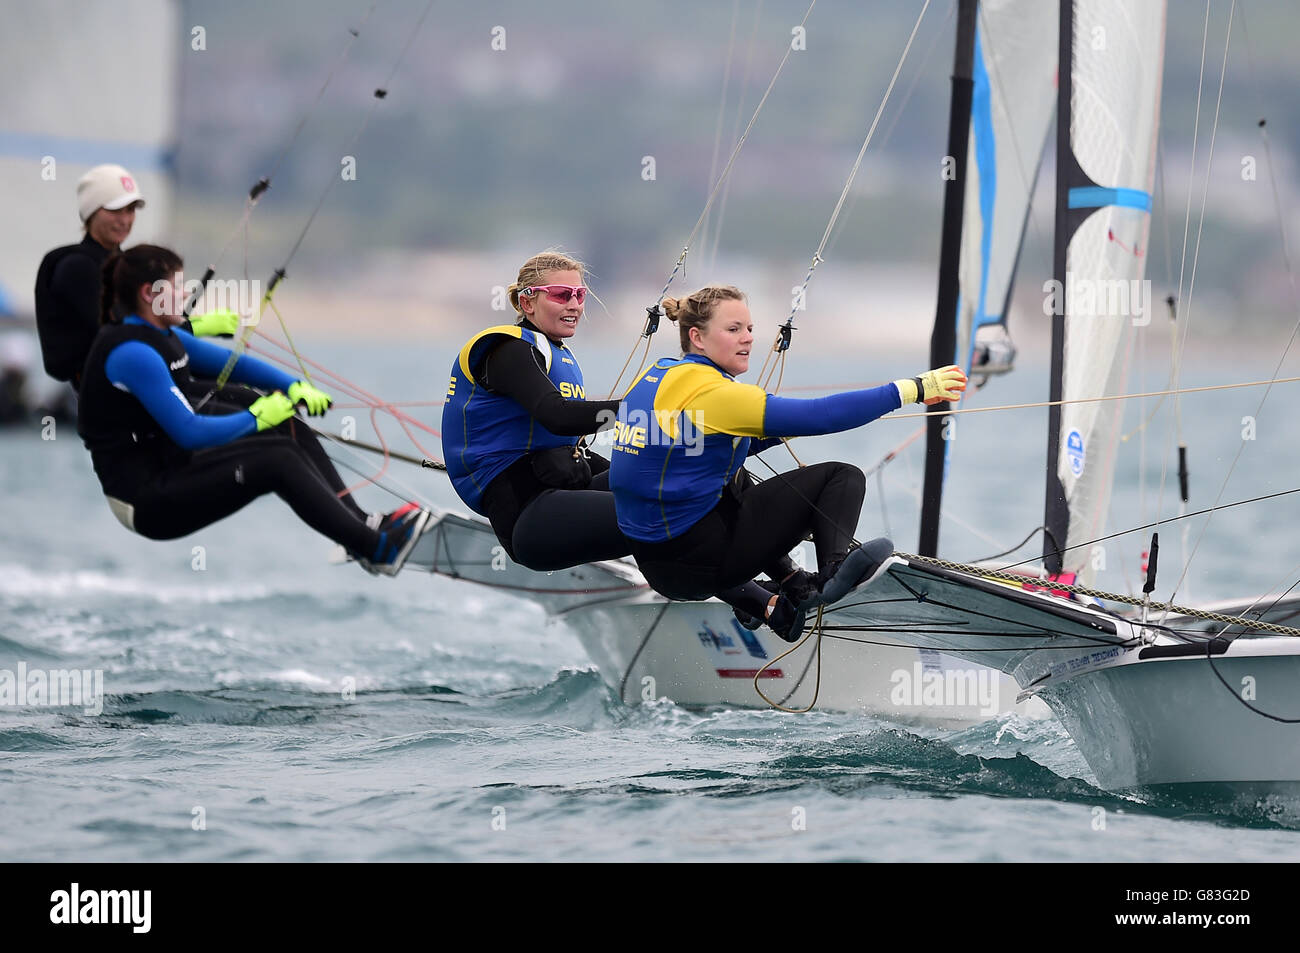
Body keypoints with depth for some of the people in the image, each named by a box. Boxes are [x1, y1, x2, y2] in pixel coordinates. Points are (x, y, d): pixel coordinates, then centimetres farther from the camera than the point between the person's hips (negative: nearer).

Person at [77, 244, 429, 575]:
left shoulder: (162, 338, 10)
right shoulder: (132, 352, -21)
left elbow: (233, 364, 16)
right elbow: (189, 433, -23)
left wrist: (295, 387, 1)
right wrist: (256, 418, -9)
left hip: (168, 471, 10)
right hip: (145, 501, -10)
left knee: (281, 443, 5)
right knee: (277, 462, -14)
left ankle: (359, 529, 6)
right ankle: (376, 549, -9)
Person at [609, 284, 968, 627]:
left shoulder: (656, 376, 10)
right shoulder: (707, 391, -17)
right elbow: (816, 416, -23)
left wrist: (774, 433, 12)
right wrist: (912, 389, -22)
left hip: (654, 560, 9)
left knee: (741, 484, 39)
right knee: (841, 477, -2)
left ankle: (791, 585, 27)